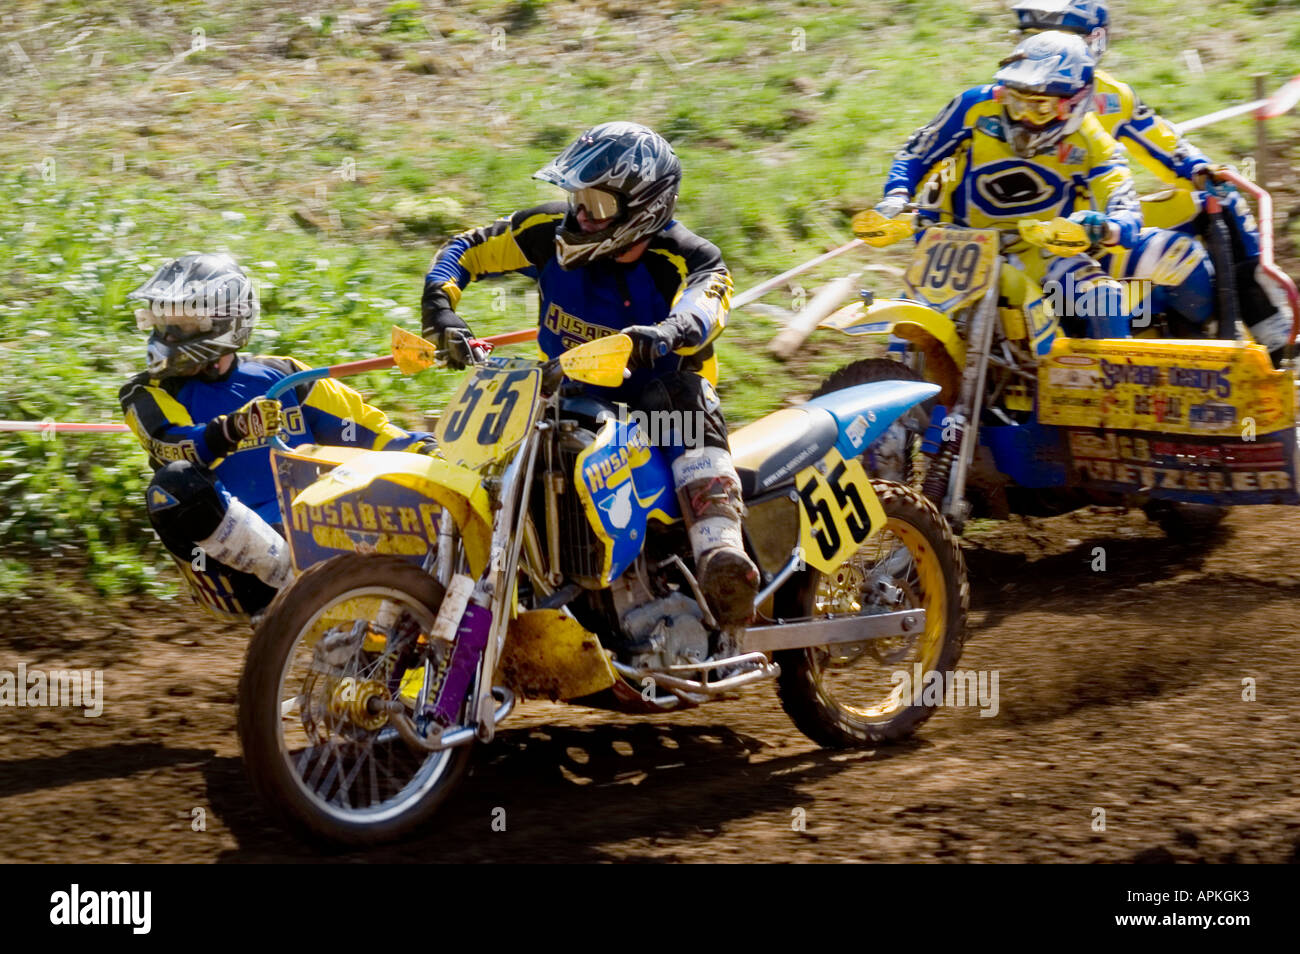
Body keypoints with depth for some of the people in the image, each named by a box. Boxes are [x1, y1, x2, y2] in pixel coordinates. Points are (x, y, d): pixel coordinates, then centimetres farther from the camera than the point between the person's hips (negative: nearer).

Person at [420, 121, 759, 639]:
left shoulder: (686, 259, -17)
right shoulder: (550, 234, -5)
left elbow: (702, 306, -39)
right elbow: (468, 248, 3)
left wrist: (665, 335, -63)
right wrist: (440, 306, -17)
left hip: (654, 398, -5)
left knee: (691, 404, -38)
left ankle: (720, 560, -57)